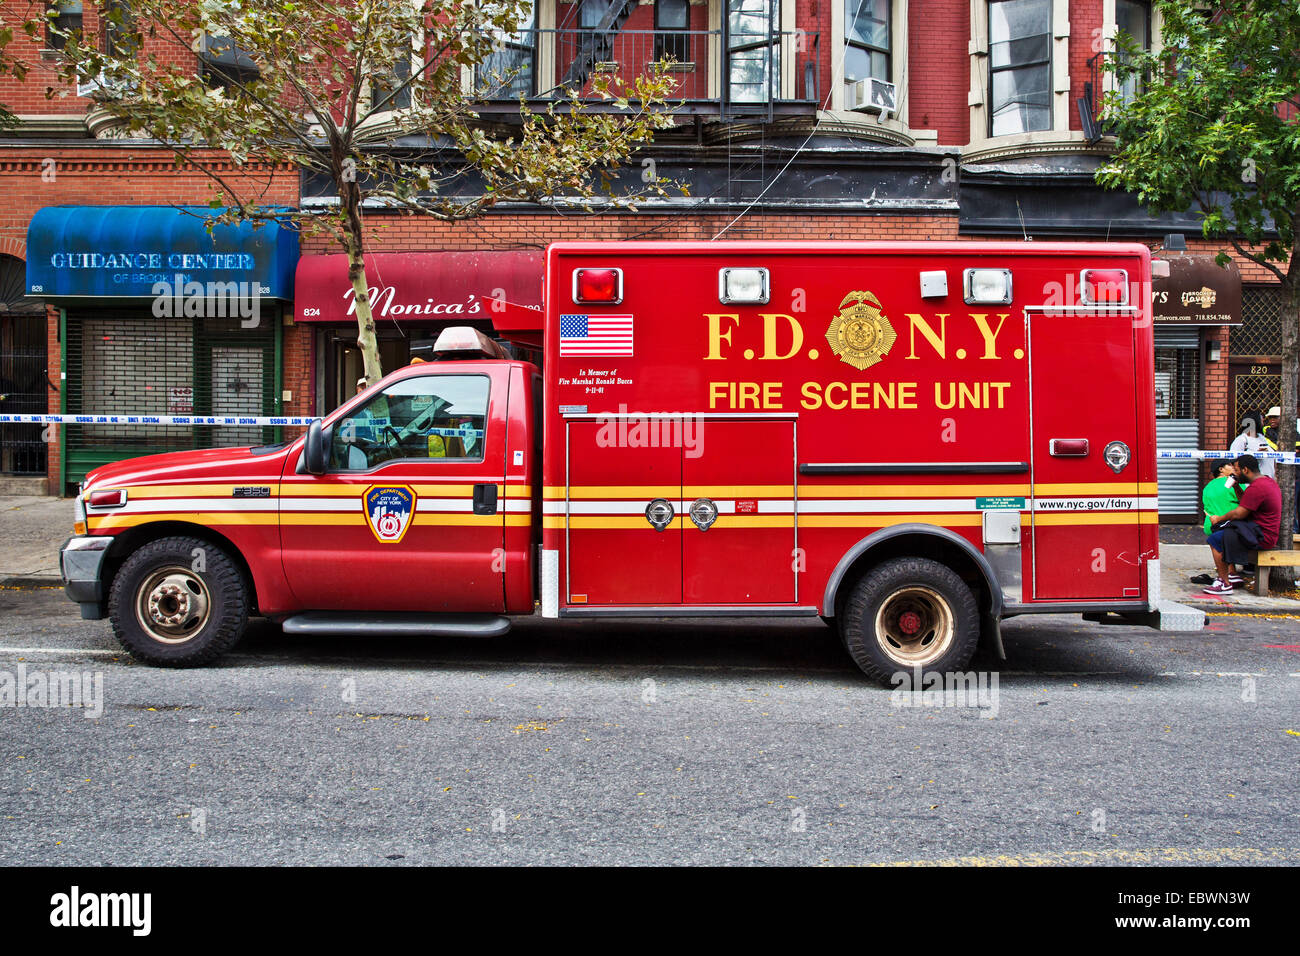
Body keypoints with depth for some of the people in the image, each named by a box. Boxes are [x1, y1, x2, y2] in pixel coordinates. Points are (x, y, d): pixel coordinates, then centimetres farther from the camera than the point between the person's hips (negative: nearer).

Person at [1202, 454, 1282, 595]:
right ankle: (1232, 574, 18)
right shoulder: (1268, 481, 12)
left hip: (1261, 537, -11)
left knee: (1215, 540, -15)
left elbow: (1239, 514, -20)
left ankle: (1225, 584, -12)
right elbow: (1246, 503, 23)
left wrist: (1219, 518, -4)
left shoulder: (1256, 487, -22)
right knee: (1222, 530, 23)